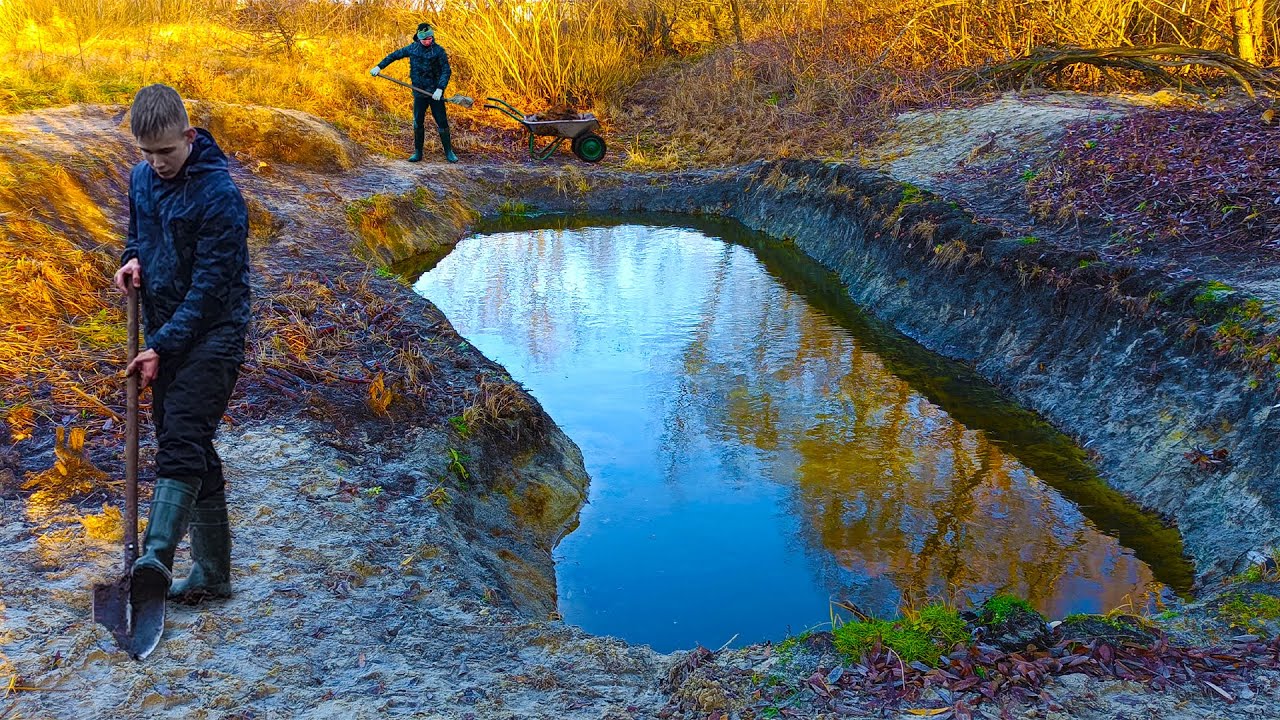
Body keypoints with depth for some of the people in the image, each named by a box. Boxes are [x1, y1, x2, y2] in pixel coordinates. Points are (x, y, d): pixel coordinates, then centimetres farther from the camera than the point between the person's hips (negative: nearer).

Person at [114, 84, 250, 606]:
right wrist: (132, 260, 2)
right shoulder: (141, 178, 8)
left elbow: (210, 287, -17)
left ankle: (157, 555, -37)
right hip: (164, 333, 8)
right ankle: (212, 573, 16)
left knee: (181, 439, -25)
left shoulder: (218, 195, -16)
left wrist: (161, 348, -17)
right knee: (193, 451, 9)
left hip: (213, 332, -7)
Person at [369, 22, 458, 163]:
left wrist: (440, 89, -23)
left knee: (442, 122, -3)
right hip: (419, 93, 3)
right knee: (418, 123, 5)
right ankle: (418, 153, 16)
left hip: (435, 93, -3)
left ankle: (449, 152, 8)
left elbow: (446, 71, -12)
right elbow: (394, 55, 17)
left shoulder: (438, 51, -7)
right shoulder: (412, 48, 4)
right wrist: (379, 66, 13)